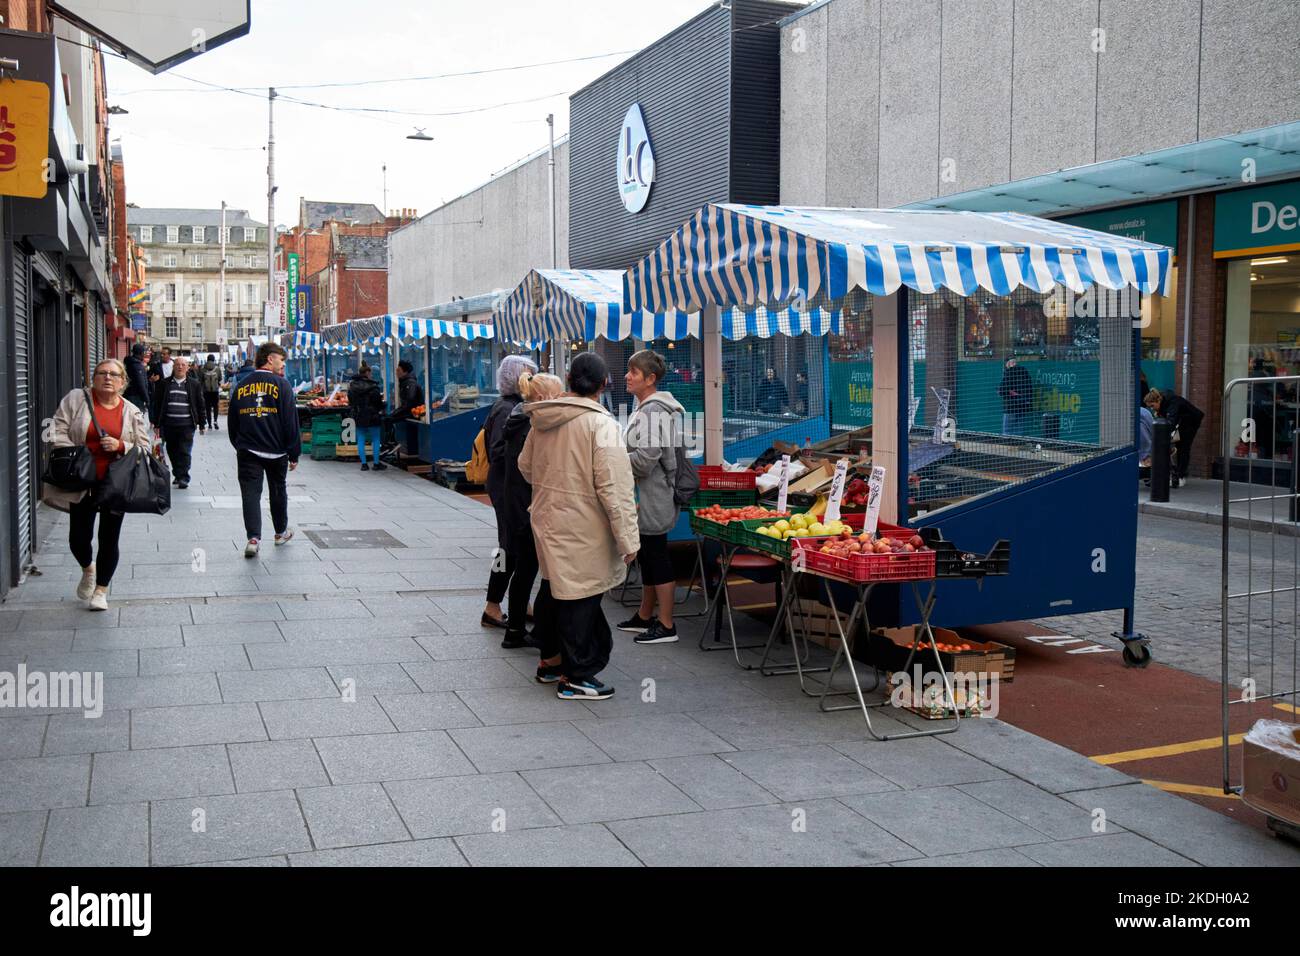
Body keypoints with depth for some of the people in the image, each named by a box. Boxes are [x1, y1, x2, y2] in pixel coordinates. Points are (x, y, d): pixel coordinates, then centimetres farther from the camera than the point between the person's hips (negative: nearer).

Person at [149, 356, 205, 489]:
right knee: (172, 452, 10)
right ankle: (177, 474, 25)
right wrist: (157, 424, 4)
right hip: (168, 424, 3)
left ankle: (183, 478, -6)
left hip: (187, 425, -2)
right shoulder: (164, 384, 7)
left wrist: (202, 424, 5)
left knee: (184, 452, -7)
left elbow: (201, 405, 7)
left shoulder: (194, 384, 4)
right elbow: (157, 404, 8)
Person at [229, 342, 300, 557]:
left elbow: (232, 422, 12)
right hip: (276, 451, -2)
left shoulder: (241, 386, 6)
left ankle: (253, 538, -15)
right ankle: (281, 533, 32)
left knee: (250, 493, -1)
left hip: (247, 451, 2)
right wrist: (294, 454, -3)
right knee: (278, 491, 16)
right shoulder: (281, 385, -7)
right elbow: (291, 422, -9)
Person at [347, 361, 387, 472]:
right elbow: (377, 401, -11)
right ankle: (376, 463, 7)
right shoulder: (371, 386, -15)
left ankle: (363, 464, 9)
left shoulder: (352, 385, 4)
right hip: (371, 417, -5)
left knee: (361, 440, 9)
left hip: (357, 417, 5)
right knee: (375, 439, 5)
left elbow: (350, 402, 11)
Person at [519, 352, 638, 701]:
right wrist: (627, 538, -15)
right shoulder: (601, 423, -17)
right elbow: (613, 487, -20)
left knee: (568, 594, 19)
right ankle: (576, 677, 14)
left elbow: (525, 466, 19)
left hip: (547, 520, 7)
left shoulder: (542, 419, 5)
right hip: (582, 526, -7)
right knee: (580, 597, 4)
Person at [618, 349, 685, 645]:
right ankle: (644, 617, 31)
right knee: (647, 557, 18)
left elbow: (645, 458, -25)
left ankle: (666, 626, 4)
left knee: (656, 558, -4)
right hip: (645, 498, 11)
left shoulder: (652, 411, -19)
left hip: (653, 497, -11)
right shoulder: (645, 407, 15)